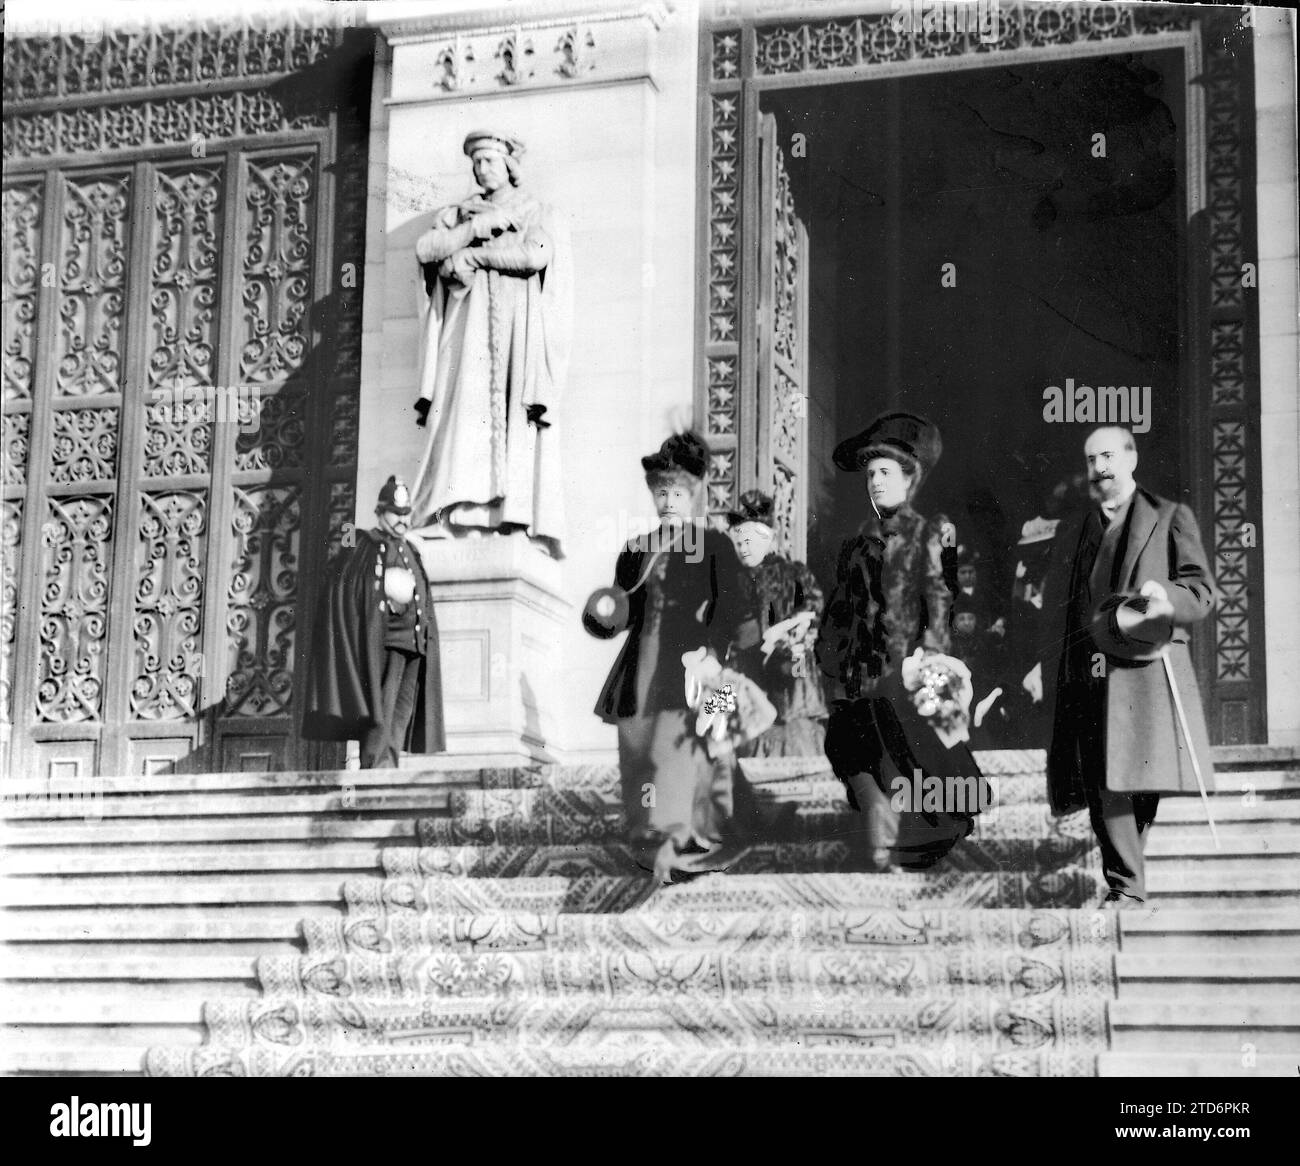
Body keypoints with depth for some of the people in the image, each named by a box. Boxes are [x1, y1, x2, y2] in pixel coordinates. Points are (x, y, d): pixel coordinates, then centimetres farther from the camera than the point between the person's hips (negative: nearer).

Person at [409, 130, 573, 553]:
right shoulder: (458, 214, 22)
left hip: (519, 328, -2)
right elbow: (426, 249, 3)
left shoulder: (540, 215, 13)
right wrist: (481, 224, -5)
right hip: (469, 330, 2)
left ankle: (514, 519, -20)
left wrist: (472, 254, -3)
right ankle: (458, 518, -22)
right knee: (464, 421, -13)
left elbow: (535, 255, -8)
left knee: (516, 424, -13)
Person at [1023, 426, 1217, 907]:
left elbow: (1203, 592, 4)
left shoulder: (1170, 518, 11)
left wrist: (1167, 595, -18)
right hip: (1083, 677, 3)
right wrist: (1046, 666, 13)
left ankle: (1127, 888, 3)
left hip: (1144, 669, -3)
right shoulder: (1071, 529, 23)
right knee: (1103, 784, -6)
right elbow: (1056, 610, 25)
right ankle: (1125, 888, -2)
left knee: (1132, 775, -8)